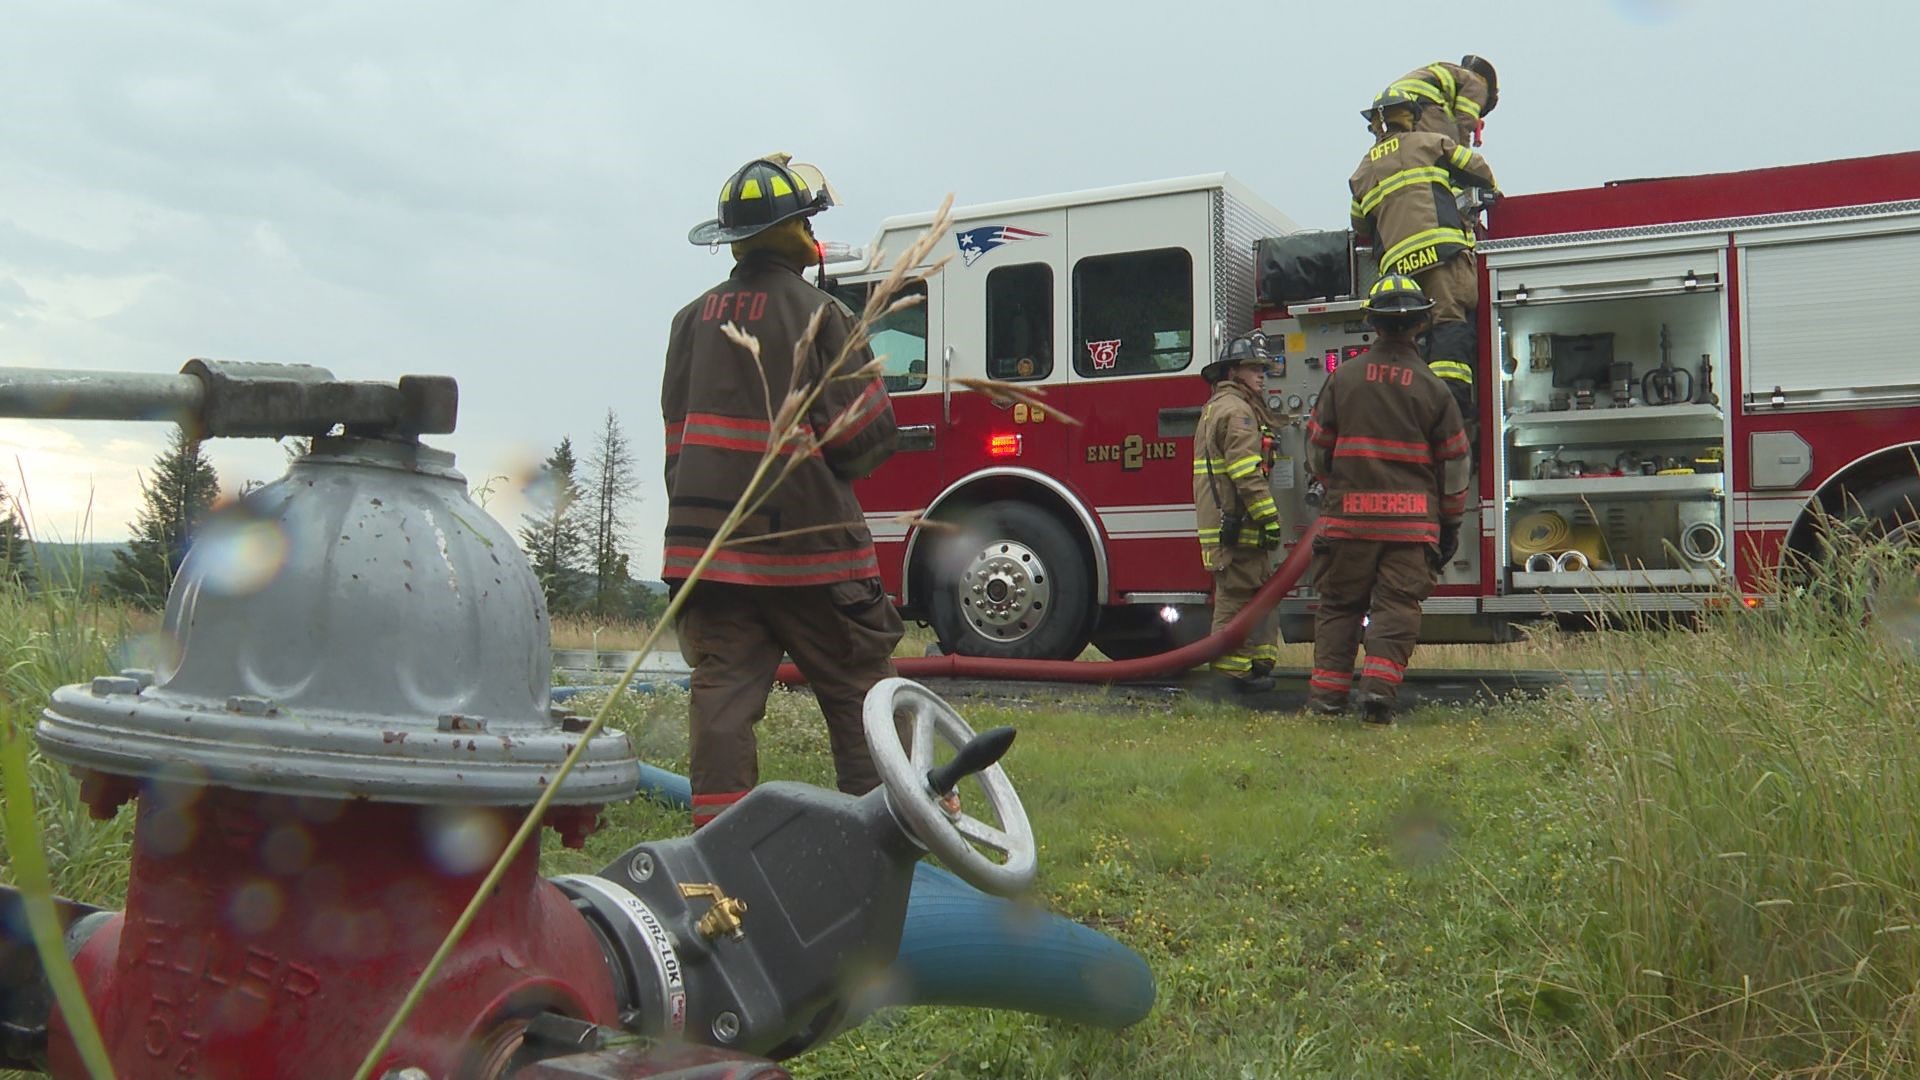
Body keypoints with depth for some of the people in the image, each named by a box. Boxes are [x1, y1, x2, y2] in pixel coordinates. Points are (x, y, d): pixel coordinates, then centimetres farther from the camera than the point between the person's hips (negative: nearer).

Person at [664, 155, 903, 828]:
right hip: (805, 540, -4)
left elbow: (677, 433, 12)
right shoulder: (818, 313, -7)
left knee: (722, 685, 5)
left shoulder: (693, 319, 10)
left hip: (706, 537, 5)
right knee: (858, 682, 6)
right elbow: (866, 432, -8)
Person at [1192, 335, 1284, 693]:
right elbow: (1246, 473, -21)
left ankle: (1258, 661, 18)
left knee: (1260, 594, 14)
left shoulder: (1216, 408, 23)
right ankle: (1235, 669, -3)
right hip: (1236, 524, -11)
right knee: (1237, 595, -7)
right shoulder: (1236, 410, -11)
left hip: (1220, 520, 11)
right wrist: (1269, 518, -20)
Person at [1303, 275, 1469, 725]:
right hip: (1412, 519, -1)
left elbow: (1317, 447, 8)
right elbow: (1454, 462, 4)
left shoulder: (1343, 378, 2)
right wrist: (1451, 523, 14)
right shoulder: (1432, 388, 1)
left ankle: (1326, 690, 8)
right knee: (1397, 604, 0)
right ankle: (1380, 684, -12)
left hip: (1348, 514, 1)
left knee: (1338, 603, 9)